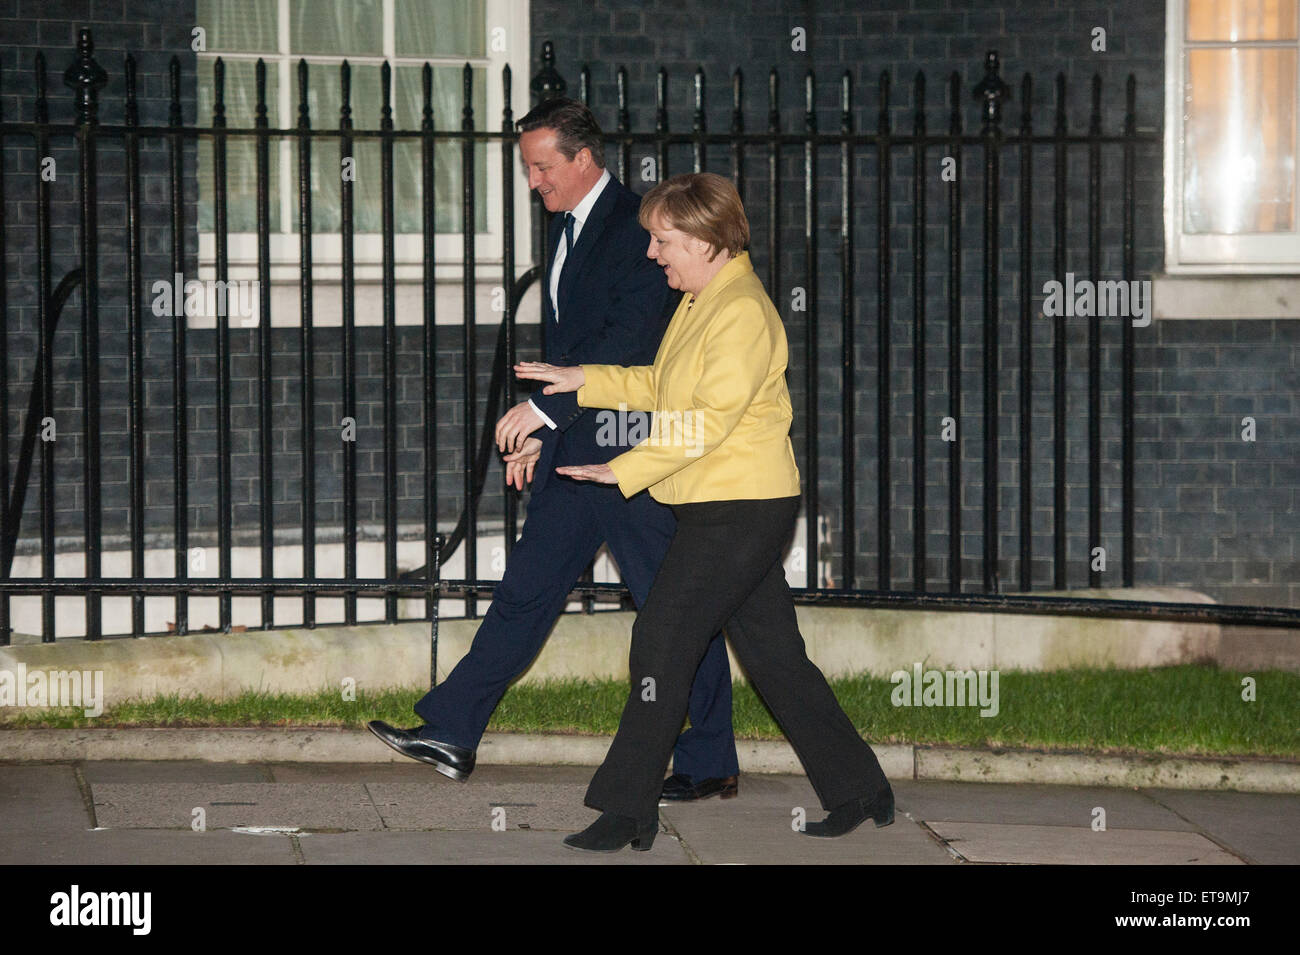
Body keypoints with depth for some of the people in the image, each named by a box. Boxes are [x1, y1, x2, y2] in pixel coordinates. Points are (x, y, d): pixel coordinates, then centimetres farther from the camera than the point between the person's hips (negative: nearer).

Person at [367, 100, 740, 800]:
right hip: (575, 452, 9)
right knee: (526, 588, 9)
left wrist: (543, 408, -22)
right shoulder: (567, 228, 16)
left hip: (632, 450, -9)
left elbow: (630, 338, -23)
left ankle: (709, 762, 7)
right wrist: (538, 433, 17)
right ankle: (451, 731, 12)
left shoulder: (635, 228, -14)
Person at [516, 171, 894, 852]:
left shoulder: (742, 312, -17)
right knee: (773, 652, 12)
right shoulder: (698, 304, 15)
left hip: (740, 511, -10)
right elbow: (661, 388, 21)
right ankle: (859, 792, 18)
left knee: (662, 642, -9)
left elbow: (711, 418, -22)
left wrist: (626, 470, -22)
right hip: (727, 508, 10)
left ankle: (627, 812, -5)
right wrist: (584, 382, 11)